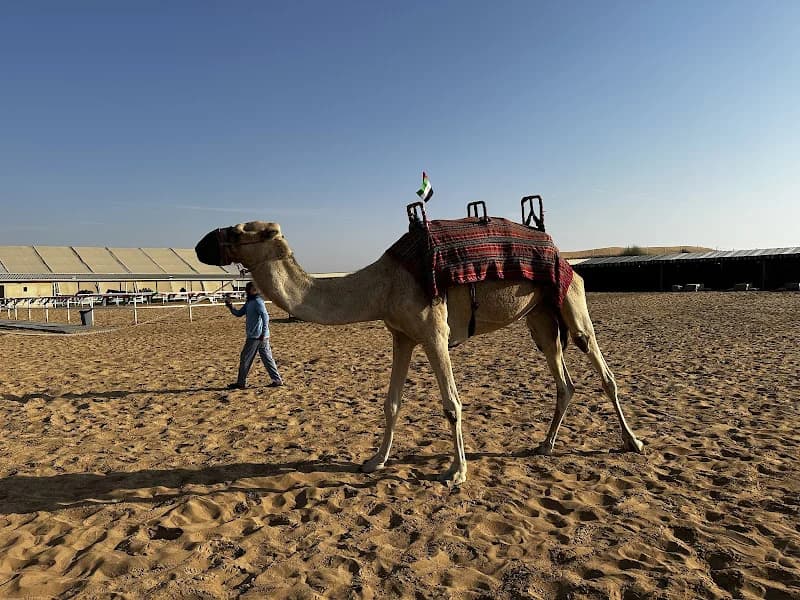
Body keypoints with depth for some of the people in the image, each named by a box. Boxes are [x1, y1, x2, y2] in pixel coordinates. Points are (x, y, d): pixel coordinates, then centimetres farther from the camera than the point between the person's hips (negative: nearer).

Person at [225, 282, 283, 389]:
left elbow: (265, 317, -22)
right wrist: (230, 306, 5)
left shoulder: (257, 302, -14)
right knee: (267, 358, 9)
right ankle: (277, 380, 10)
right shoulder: (249, 302, 15)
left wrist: (263, 333, -23)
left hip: (256, 336, -9)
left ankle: (241, 383, 12)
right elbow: (239, 313, 21)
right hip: (254, 335, 9)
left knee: (245, 359, 2)